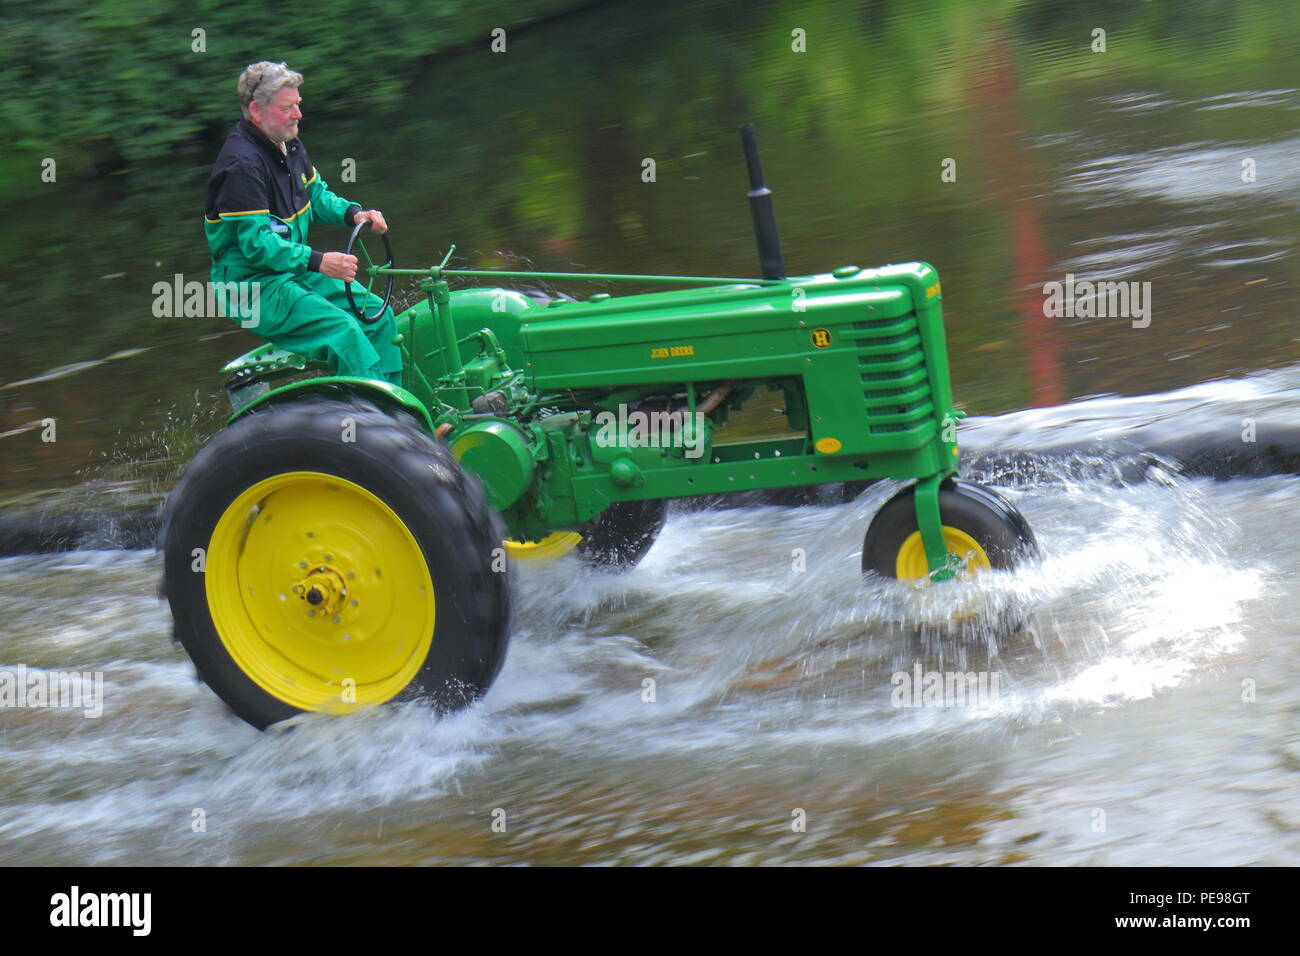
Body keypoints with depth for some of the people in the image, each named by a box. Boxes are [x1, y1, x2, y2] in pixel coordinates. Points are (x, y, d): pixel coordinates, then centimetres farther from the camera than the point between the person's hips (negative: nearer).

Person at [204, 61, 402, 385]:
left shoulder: (289, 145, 8)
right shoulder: (242, 165, -22)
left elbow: (317, 197, 22)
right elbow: (256, 244, -26)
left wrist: (354, 213, 1)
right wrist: (317, 261, -34)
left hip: (295, 270, 9)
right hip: (252, 284, -9)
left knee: (378, 314, -1)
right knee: (343, 330, -25)